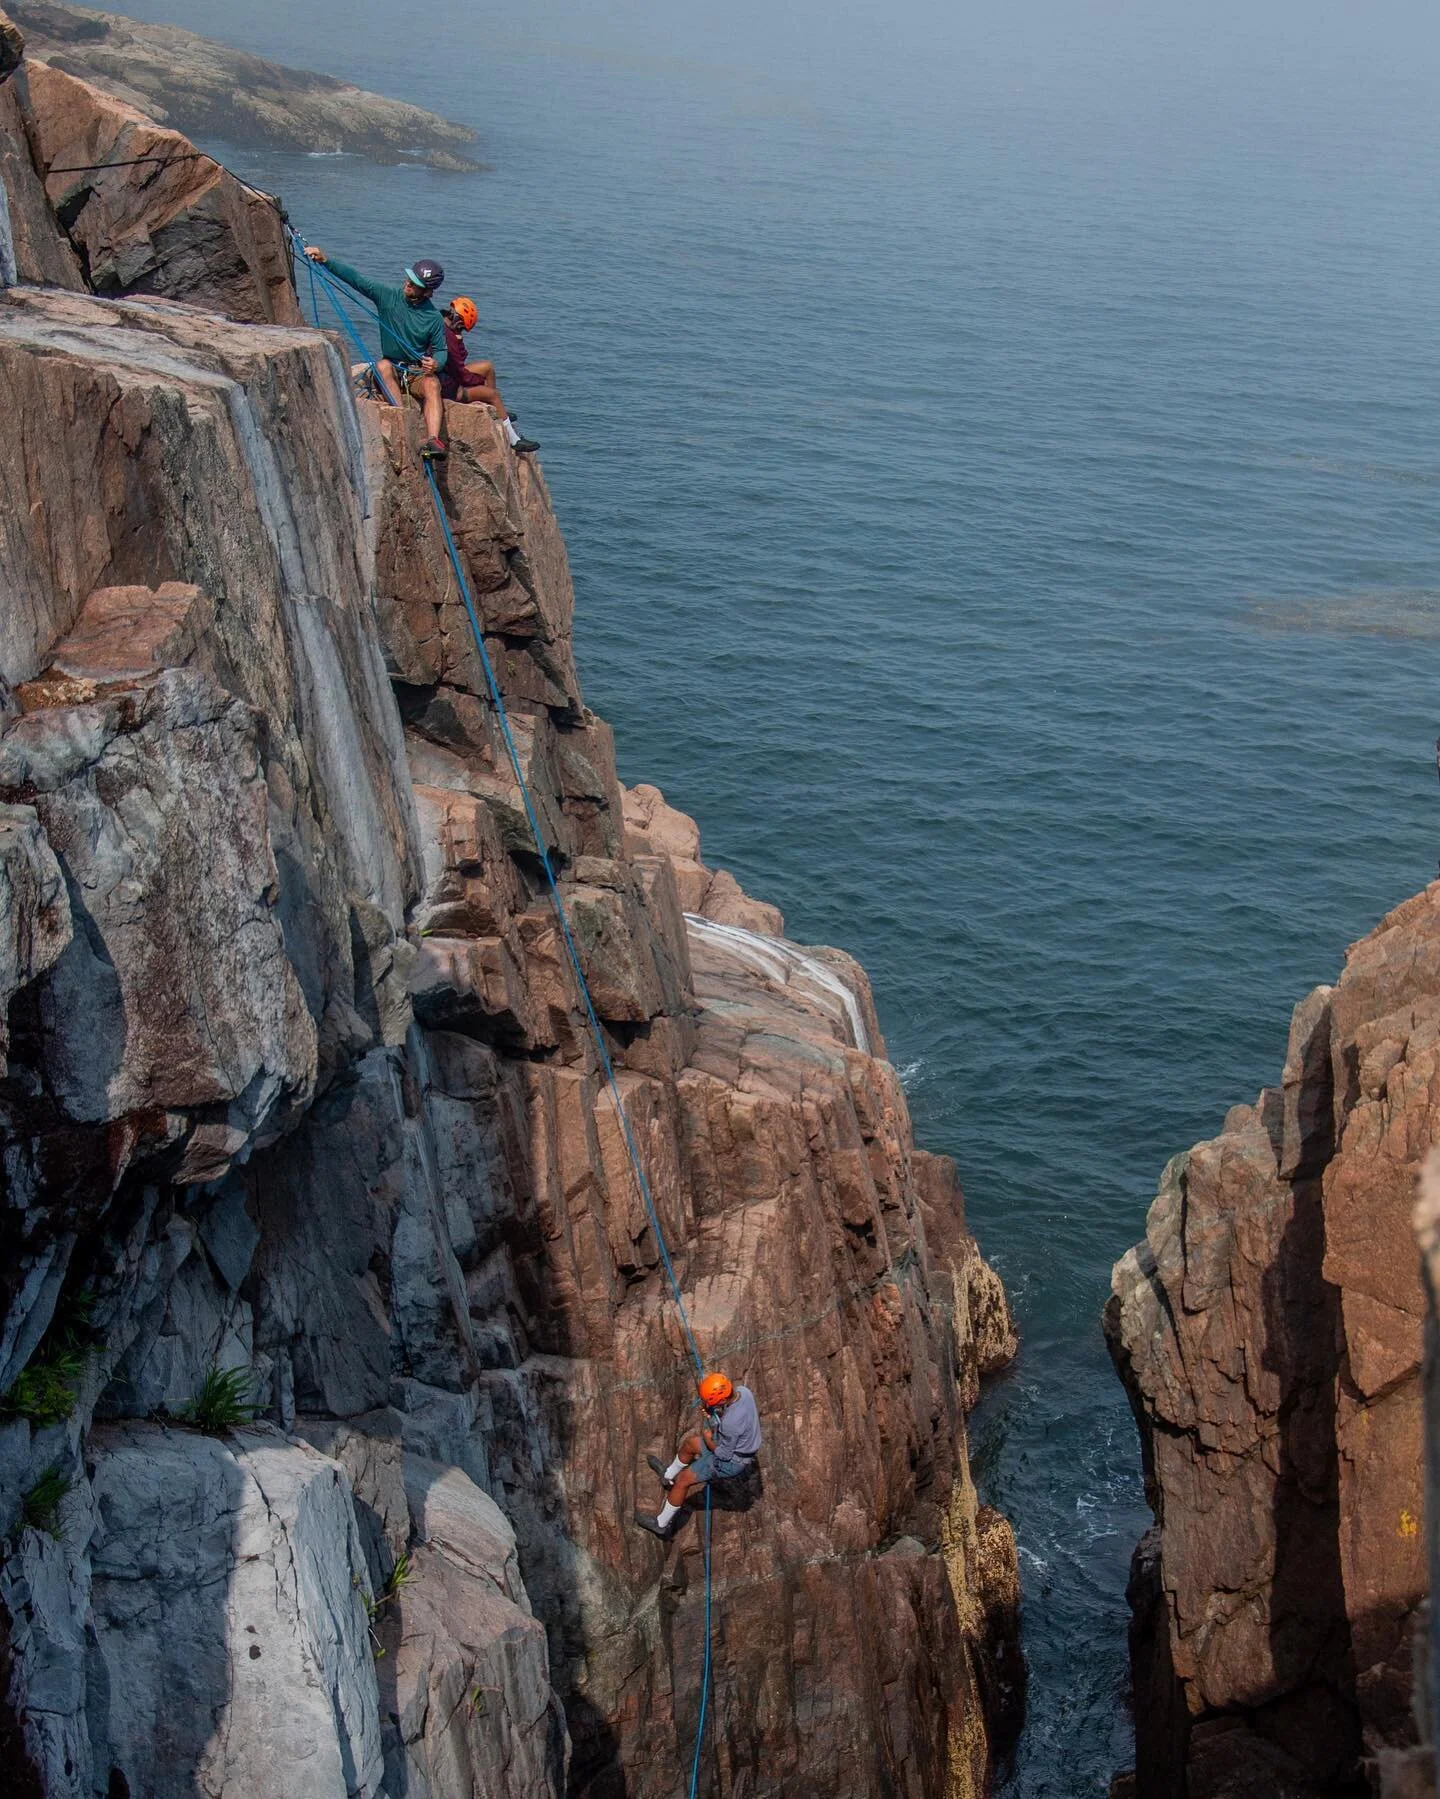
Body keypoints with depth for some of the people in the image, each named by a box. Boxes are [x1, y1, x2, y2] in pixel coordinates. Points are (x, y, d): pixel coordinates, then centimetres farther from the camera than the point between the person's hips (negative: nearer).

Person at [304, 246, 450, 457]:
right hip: (392, 370, 2)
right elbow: (356, 278, -11)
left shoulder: (434, 317, -5)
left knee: (432, 385, -34)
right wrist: (325, 260, -22)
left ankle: (433, 439, -51)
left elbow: (441, 350, 0)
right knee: (382, 365, -33)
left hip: (419, 372, -2)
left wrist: (436, 364, -24)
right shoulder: (388, 297, -4)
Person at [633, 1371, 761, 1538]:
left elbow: (724, 1454, -26)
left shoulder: (730, 1423, -41)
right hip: (738, 1444, 9)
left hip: (731, 1461, -9)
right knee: (690, 1443, 25)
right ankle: (668, 1476, 52)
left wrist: (708, 1440, -6)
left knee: (683, 1480, 3)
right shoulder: (743, 1391, -17)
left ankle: (661, 1524, 21)